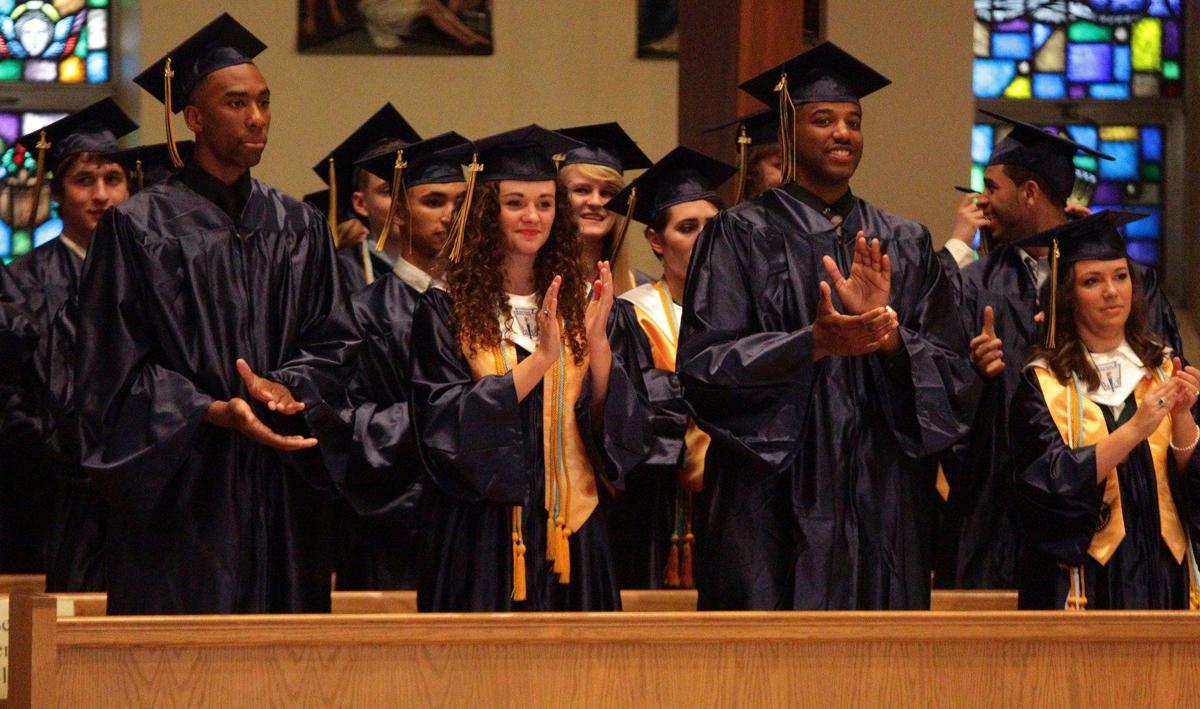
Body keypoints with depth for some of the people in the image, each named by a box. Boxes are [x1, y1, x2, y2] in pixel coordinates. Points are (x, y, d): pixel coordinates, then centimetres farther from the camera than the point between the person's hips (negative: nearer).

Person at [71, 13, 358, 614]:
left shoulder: (300, 228, 14)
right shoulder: (139, 226, 0)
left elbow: (331, 342, 13)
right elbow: (116, 363, -5)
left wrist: (290, 386, -9)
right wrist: (212, 413, -18)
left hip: (282, 493, 4)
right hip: (181, 489, -4)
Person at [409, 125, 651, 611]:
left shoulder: (577, 304, 9)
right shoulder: (447, 310, -1)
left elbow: (620, 423, 3)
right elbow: (445, 422, -13)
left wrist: (597, 341, -13)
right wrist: (541, 357, -20)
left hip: (569, 531, 4)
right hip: (483, 534, -3)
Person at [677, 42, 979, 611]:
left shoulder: (904, 244, 13)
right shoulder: (741, 235, 1)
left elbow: (953, 372, 5)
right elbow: (704, 365, -10)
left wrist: (890, 335, -15)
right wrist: (814, 343, -23)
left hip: (883, 506, 4)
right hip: (776, 507, -3)